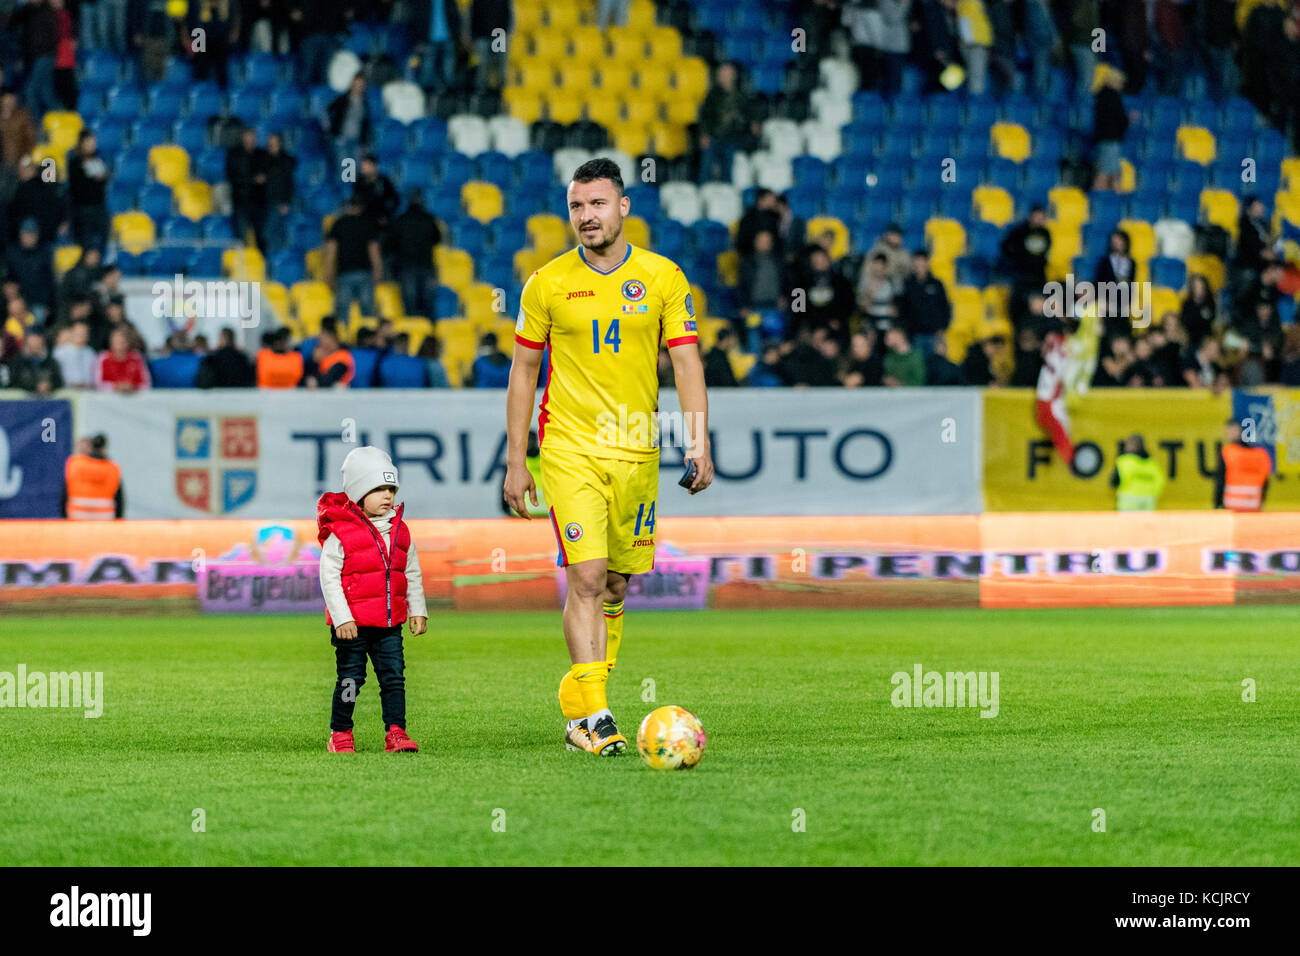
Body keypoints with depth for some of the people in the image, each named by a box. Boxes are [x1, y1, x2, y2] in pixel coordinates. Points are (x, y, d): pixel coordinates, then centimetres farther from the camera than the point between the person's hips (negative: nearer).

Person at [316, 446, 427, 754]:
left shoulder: (399, 532, 8)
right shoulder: (340, 534, -10)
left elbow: (412, 574, 17)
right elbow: (329, 578, -11)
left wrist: (417, 610, 12)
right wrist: (341, 618, -17)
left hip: (390, 623, 5)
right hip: (352, 623, -5)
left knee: (394, 676, -1)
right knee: (350, 678, 2)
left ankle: (396, 732, 1)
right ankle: (340, 734, 13)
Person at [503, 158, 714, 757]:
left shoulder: (662, 278, 2)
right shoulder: (548, 284, 0)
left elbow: (686, 363, 3)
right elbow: (523, 372, 6)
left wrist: (700, 444, -7)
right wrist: (515, 460, 3)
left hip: (636, 449, 2)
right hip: (570, 446, -2)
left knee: (617, 583, 8)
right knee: (586, 577, -13)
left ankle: (581, 705, 22)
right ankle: (591, 715, -14)